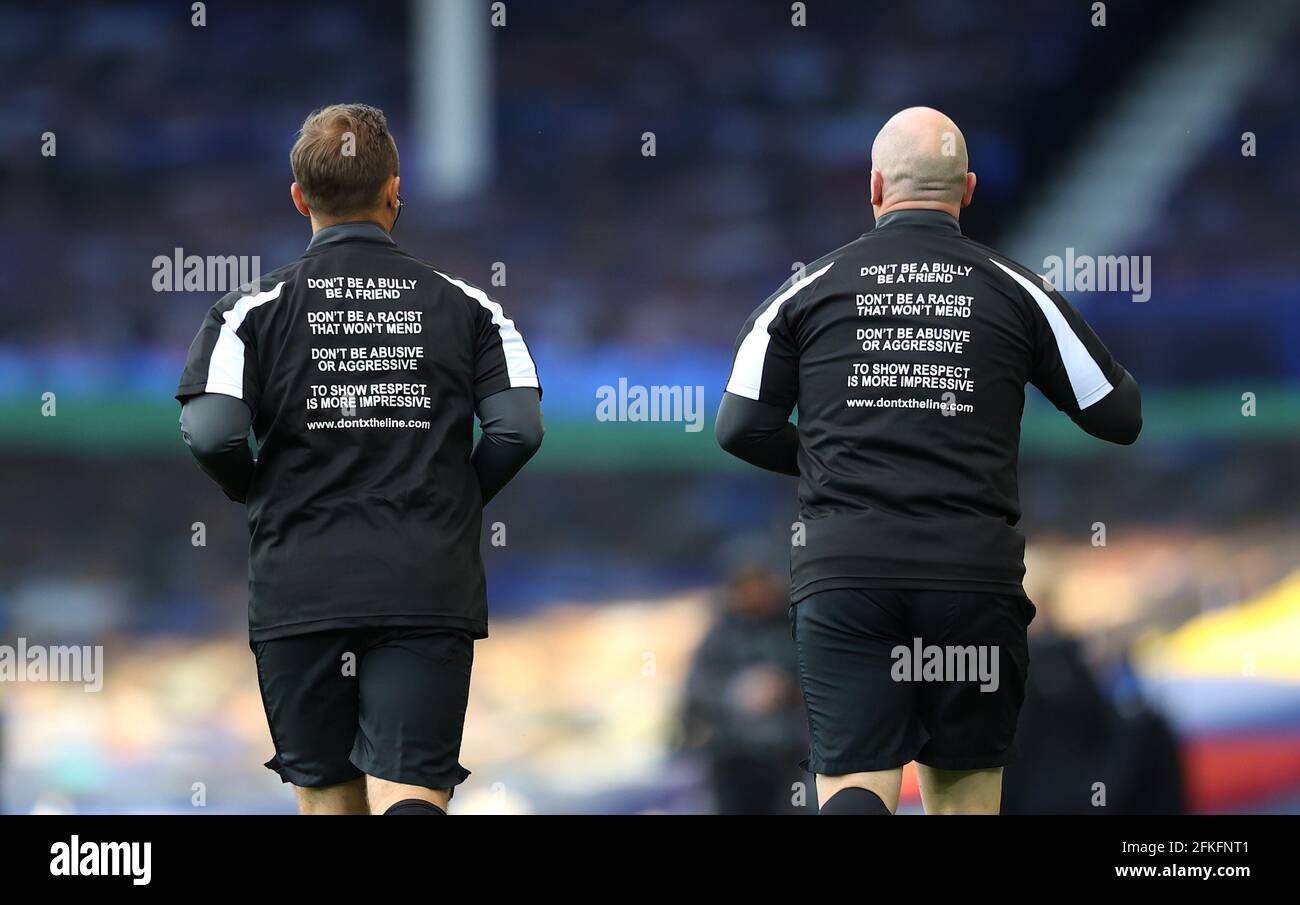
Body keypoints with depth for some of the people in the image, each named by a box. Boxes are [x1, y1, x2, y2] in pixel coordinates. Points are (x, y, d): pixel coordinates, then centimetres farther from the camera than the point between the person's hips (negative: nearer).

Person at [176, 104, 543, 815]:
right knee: (409, 793, -7)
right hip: (429, 589, 0)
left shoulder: (255, 309, 2)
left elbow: (211, 435, -10)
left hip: (299, 589, 0)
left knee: (327, 800, 11)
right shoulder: (464, 305, 6)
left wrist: (259, 495, 11)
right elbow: (519, 428, -2)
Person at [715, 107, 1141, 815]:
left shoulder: (808, 289, 6)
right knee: (962, 792, 11)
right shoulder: (1016, 291, 6)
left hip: (840, 575, 0)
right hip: (976, 582, 0)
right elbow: (1119, 417, 11)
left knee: (856, 788, -6)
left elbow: (740, 429, 5)